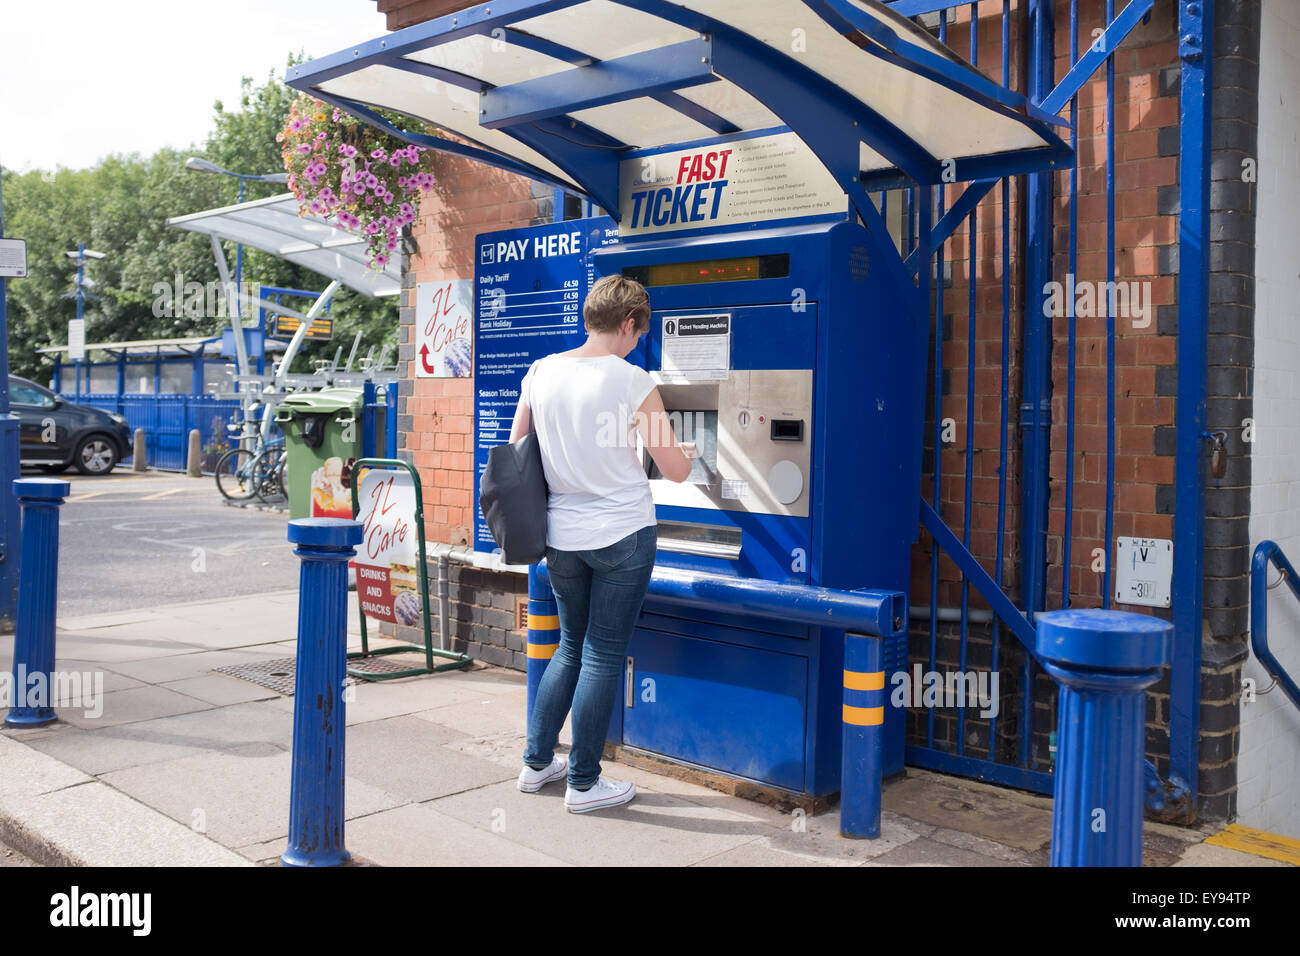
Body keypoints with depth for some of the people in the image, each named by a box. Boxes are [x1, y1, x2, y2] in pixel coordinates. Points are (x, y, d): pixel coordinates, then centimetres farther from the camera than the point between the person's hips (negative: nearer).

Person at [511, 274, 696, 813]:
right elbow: (674, 470, -9)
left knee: (572, 647, 21)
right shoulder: (632, 382, -14)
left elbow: (516, 449, 11)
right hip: (622, 534, -5)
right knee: (604, 656, 5)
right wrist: (689, 453, 13)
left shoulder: (541, 372, 1)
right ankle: (583, 783, 14)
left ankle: (537, 762, 27)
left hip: (561, 536, 5)